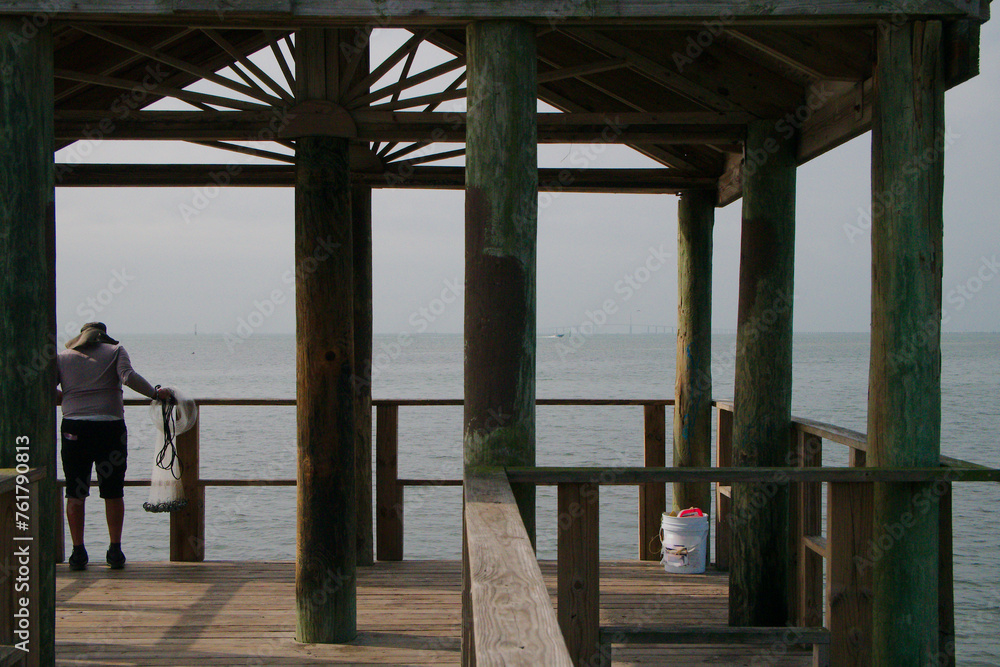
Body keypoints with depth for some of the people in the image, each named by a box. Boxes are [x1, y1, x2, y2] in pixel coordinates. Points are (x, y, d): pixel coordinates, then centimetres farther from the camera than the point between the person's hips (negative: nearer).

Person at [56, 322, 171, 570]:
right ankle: (115, 550, 10)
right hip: (110, 426, -1)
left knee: (75, 494, 7)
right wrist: (155, 392, -2)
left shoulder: (62, 356, 13)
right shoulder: (115, 351, 8)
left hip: (74, 427, 1)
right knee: (113, 493, 8)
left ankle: (78, 552, 6)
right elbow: (129, 377, -10)